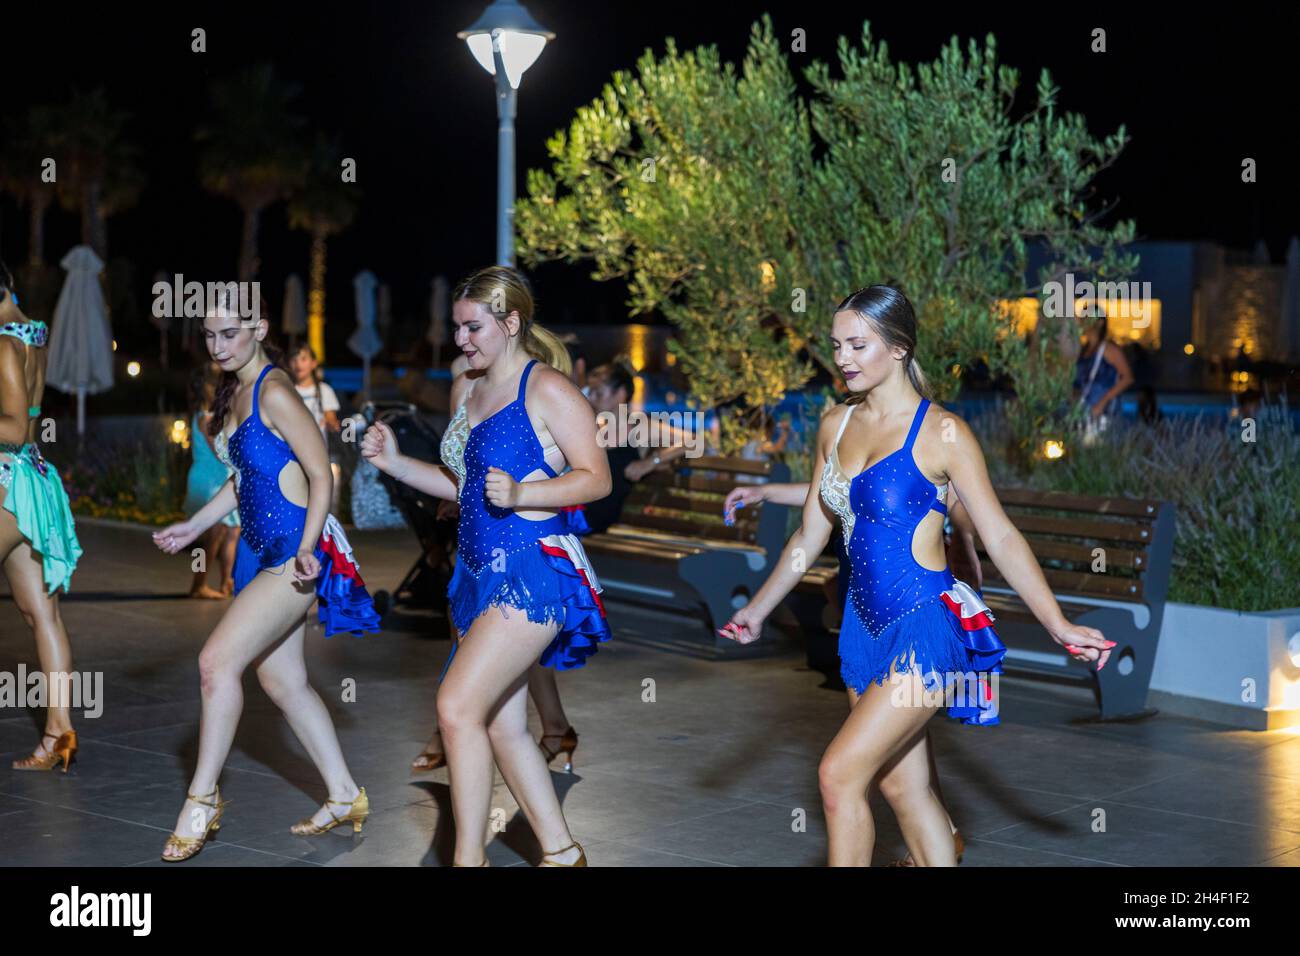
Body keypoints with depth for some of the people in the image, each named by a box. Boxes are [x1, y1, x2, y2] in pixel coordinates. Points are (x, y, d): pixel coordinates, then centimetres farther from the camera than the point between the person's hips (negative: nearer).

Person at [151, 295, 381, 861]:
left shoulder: (274, 392, -15)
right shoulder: (234, 393, 13)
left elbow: (321, 474, -17)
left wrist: (307, 548, -26)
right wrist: (193, 527, 22)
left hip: (297, 551, -10)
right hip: (263, 549, 10)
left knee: (217, 660, -16)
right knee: (280, 679, 13)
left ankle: (201, 801, -6)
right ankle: (344, 795, 24)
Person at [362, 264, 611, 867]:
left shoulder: (547, 391, -9)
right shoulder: (466, 390, 15)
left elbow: (597, 478, -11)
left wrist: (521, 493, -23)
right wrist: (394, 462, 10)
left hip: (533, 571, -9)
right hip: (481, 573, 9)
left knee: (457, 705, -17)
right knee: (502, 725, 12)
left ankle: (468, 858, -8)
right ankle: (561, 853, 24)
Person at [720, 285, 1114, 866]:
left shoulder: (941, 433, -11)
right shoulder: (836, 425, 7)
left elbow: (1000, 538, -9)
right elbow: (811, 535, 17)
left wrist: (1060, 628, -15)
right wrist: (757, 611, 21)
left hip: (925, 625, -7)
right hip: (866, 622, 7)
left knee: (840, 772, -14)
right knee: (903, 785, 11)